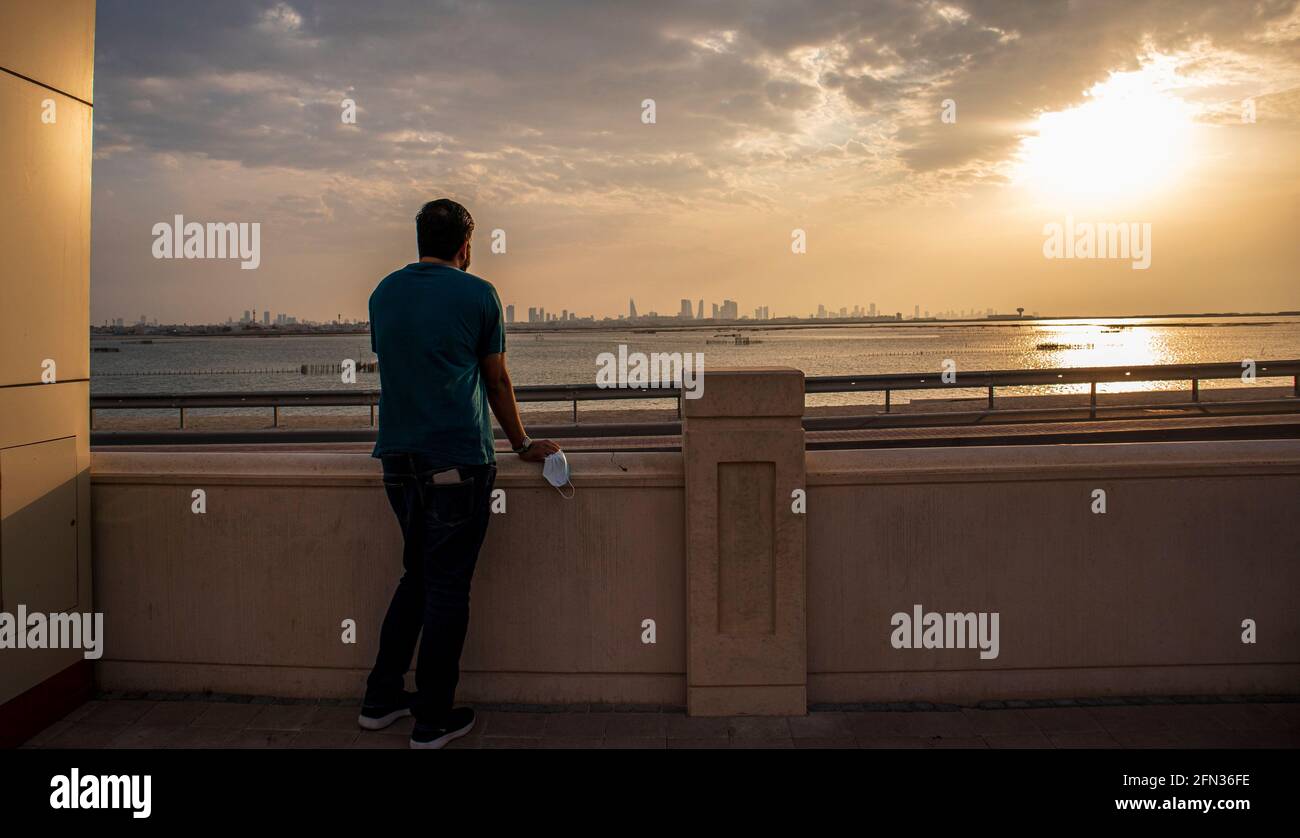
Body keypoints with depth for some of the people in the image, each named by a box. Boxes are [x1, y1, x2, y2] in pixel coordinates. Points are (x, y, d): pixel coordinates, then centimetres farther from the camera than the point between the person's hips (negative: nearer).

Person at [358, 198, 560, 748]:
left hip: (398, 457, 6)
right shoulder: (477, 295, -4)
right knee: (446, 587, 3)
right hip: (457, 460, -6)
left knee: (417, 575, 20)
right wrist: (522, 445, 18)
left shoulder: (384, 292, 11)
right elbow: (497, 382, 4)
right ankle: (433, 720, 12)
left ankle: (380, 700, 25)